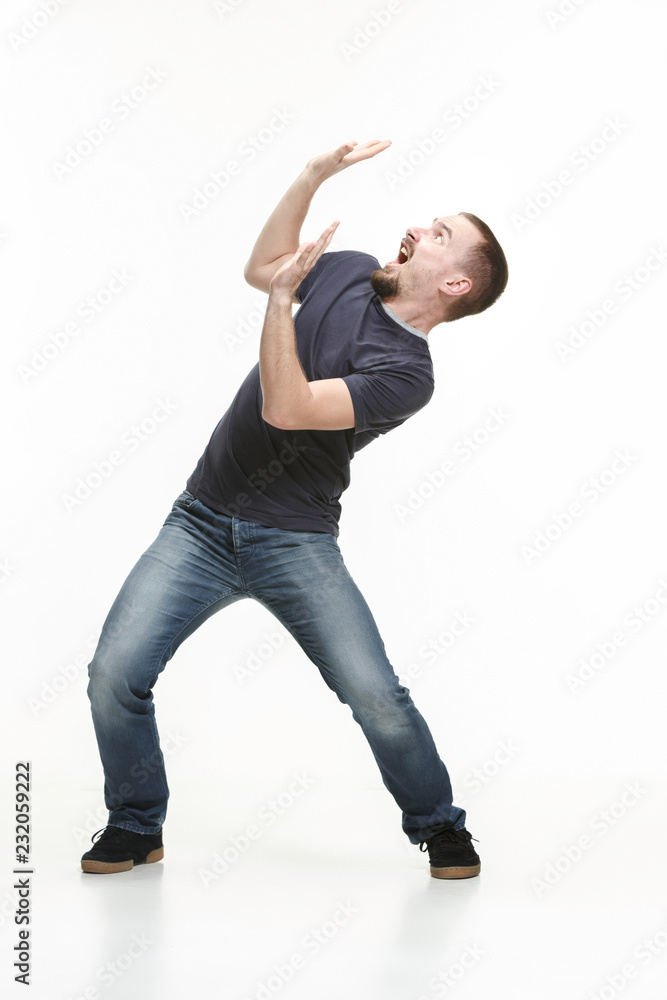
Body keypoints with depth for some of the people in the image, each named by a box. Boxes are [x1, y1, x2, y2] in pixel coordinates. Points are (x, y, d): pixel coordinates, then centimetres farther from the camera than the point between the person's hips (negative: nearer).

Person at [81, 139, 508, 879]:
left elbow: (286, 409, -25)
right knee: (114, 675, -8)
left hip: (295, 542, -5)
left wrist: (284, 297, -21)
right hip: (201, 522, 5)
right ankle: (135, 826, 17)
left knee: (376, 696, -15)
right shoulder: (351, 274, 5)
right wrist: (316, 174, 12)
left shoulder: (406, 373, -15)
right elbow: (261, 268, 22)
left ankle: (439, 826, 15)